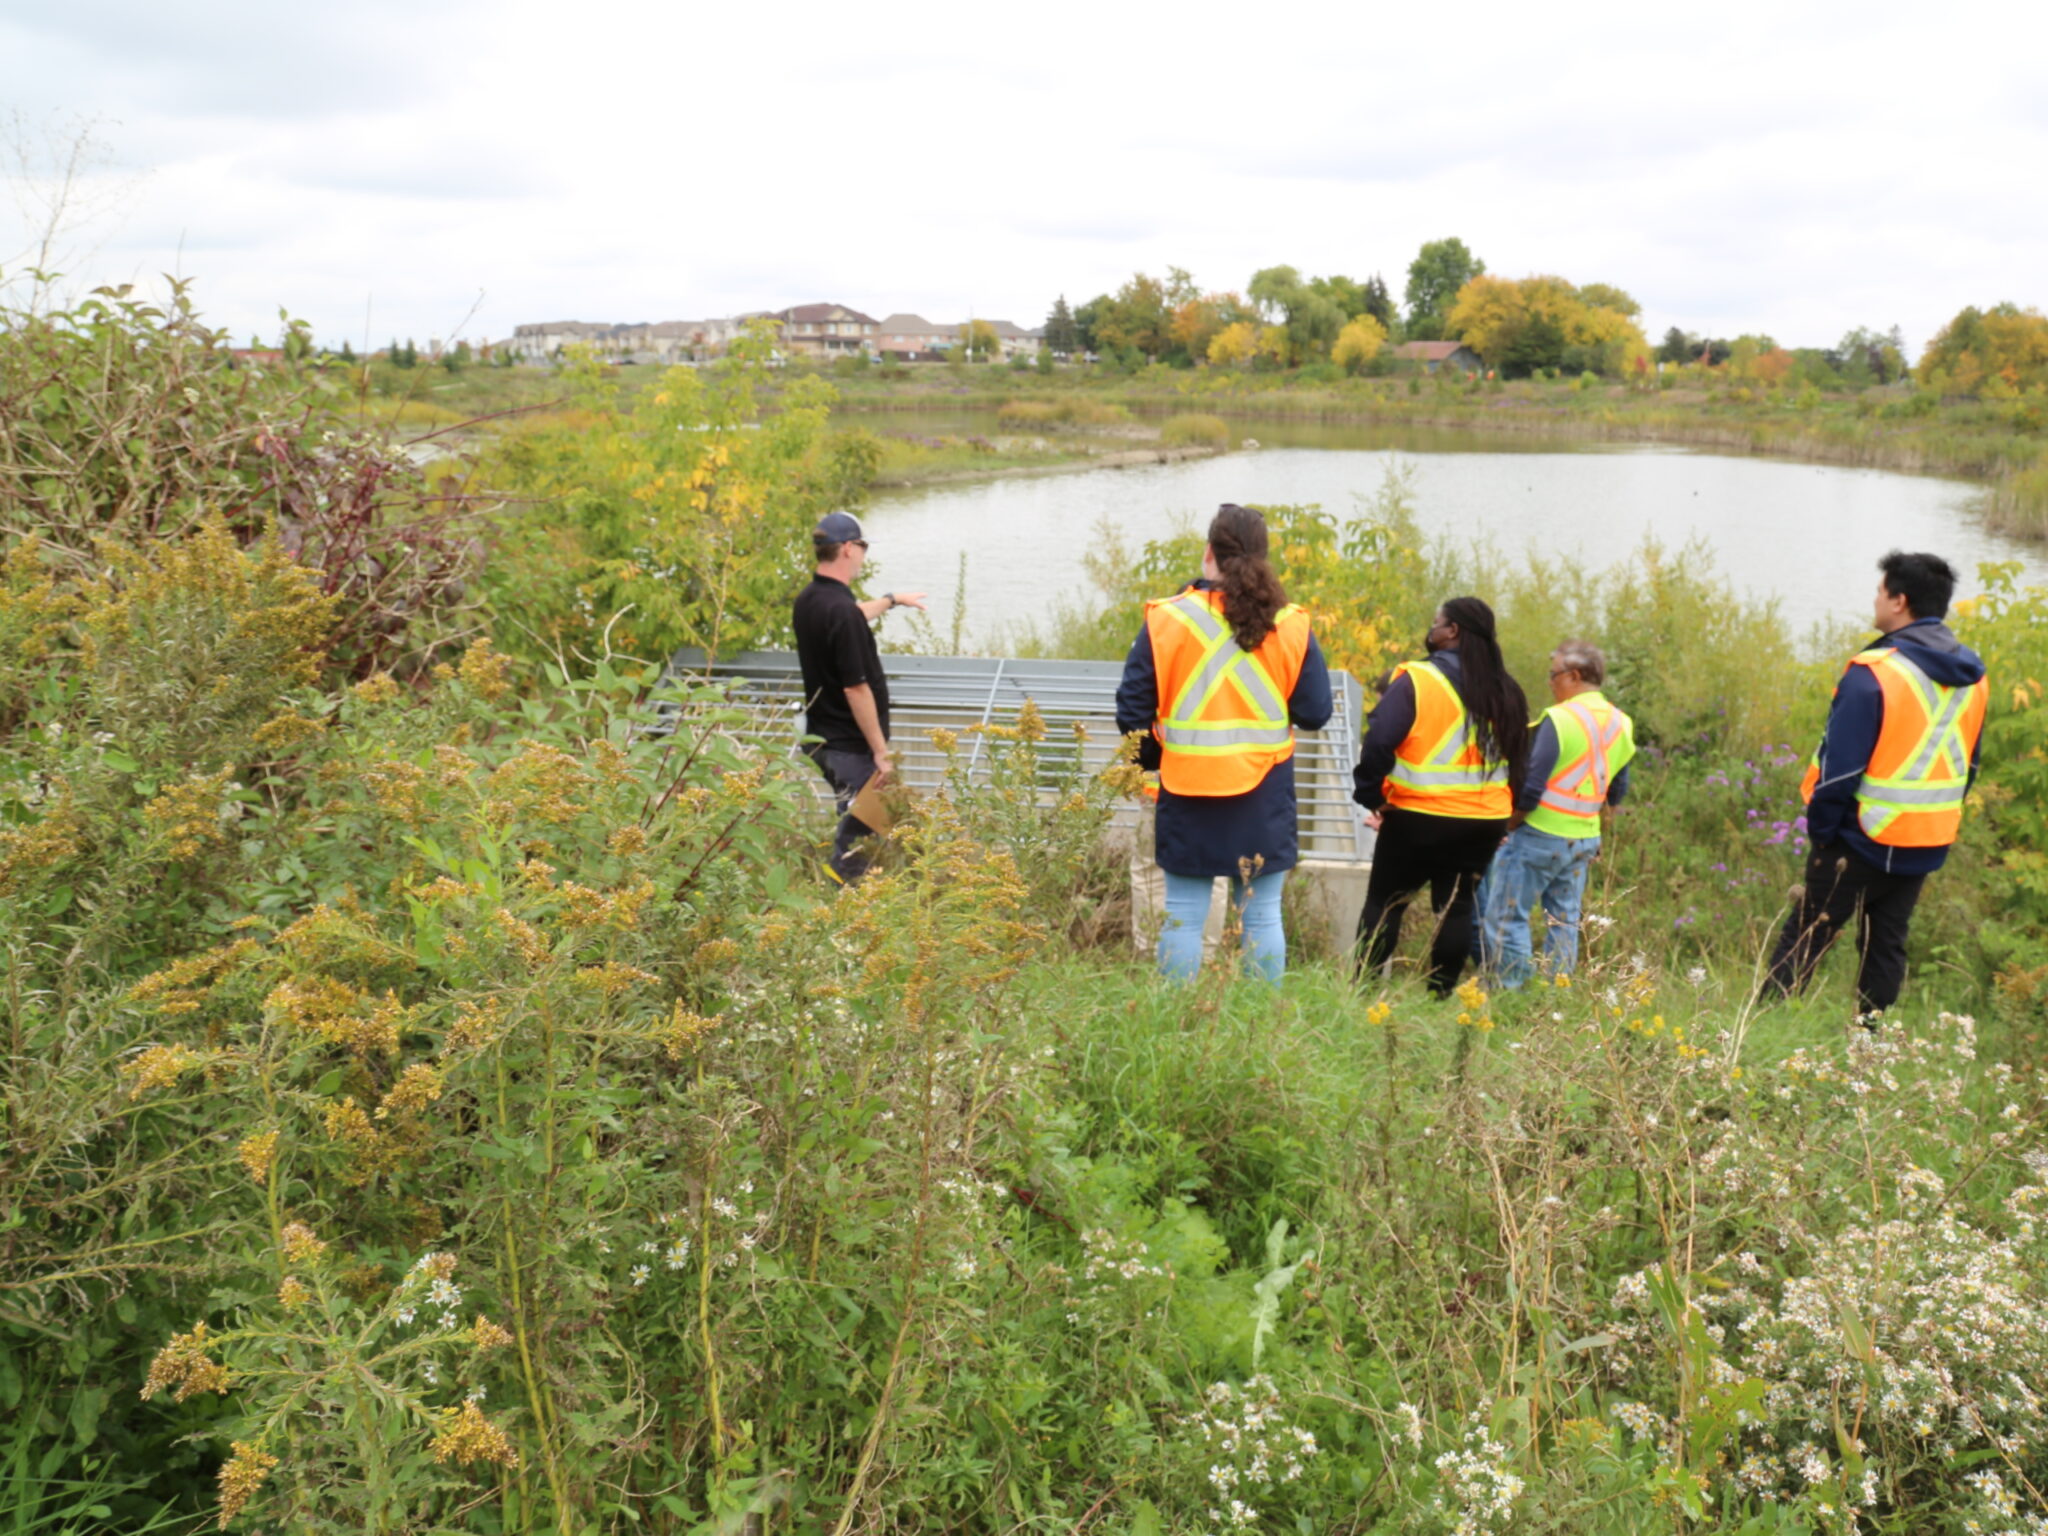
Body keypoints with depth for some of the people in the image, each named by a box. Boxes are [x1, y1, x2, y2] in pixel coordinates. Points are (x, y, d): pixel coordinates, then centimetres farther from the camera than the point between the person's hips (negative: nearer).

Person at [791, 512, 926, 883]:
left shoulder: (808, 602, 6)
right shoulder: (841, 611, -24)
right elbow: (856, 689, -25)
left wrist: (891, 600, 45)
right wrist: (881, 751, -19)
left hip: (820, 737, 10)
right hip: (851, 745, -10)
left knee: (854, 823, 23)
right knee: (856, 836, 1)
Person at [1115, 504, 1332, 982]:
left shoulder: (1168, 619, -5)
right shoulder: (1291, 625, -2)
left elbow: (1133, 709, -2)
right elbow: (1316, 711, 0)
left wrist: (1150, 760, 15)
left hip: (1188, 790, -1)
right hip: (1265, 797, 1)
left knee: (1184, 916, 6)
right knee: (1262, 916, 9)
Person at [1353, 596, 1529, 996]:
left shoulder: (1417, 680, -13)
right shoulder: (1504, 692, 7)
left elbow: (1378, 741, -20)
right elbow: (1520, 756, 15)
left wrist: (1370, 796, -7)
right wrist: (1506, 807, 22)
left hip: (1419, 817, -5)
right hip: (1485, 820, 5)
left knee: (1384, 902, 8)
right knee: (1457, 906, 14)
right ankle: (1442, 994, 16)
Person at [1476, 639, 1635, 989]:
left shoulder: (1559, 718, -16)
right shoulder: (1620, 724, 6)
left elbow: (1531, 786, -18)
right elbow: (1617, 791, 14)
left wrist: (1509, 825, -6)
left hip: (1540, 834, -8)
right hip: (1586, 839, 8)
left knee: (1506, 917, 0)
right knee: (1564, 921, 14)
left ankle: (1511, 993, 0)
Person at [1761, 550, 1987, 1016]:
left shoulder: (1874, 671, -19)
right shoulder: (1972, 677, 5)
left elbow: (1840, 764, -18)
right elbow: (1968, 766, 14)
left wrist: (1820, 826, -7)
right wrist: (1936, 818, 21)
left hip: (1864, 839, -6)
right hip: (1929, 843, 6)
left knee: (1805, 937, 2)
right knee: (1886, 944, 15)